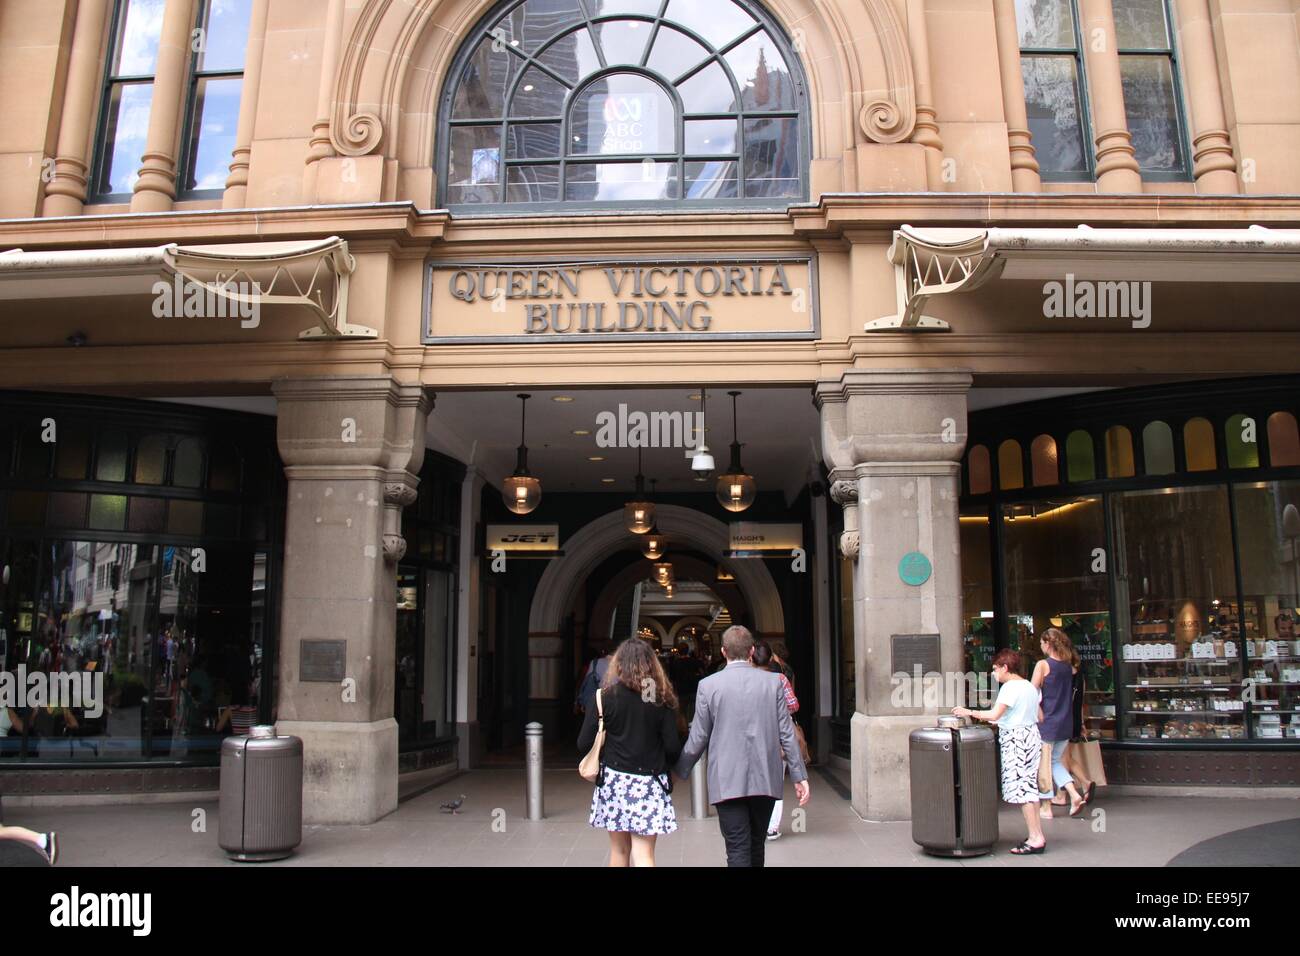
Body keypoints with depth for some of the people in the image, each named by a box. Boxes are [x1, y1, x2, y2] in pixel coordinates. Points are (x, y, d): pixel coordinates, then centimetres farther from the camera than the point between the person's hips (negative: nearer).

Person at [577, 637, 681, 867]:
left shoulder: (605, 695, -4)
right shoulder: (662, 698, -3)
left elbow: (584, 744, -6)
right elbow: (673, 747, -5)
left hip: (614, 780, 1)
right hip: (650, 783, 0)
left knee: (619, 850, 15)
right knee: (643, 854, 1)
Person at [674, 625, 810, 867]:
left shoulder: (708, 685, -5)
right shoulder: (773, 682, 0)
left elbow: (698, 738, -1)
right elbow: (786, 733, 0)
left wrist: (679, 771, 13)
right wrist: (800, 776, 7)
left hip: (727, 782, -3)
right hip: (765, 781, 3)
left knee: (738, 851, -1)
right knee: (756, 847, 18)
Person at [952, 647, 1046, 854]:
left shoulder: (1010, 687, -15)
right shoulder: (1030, 686, 14)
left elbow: (994, 714, -23)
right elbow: (1039, 717, 18)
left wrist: (970, 712, -14)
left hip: (1015, 739, -10)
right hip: (1031, 735, 10)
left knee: (1020, 789, -5)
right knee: (1029, 787, 13)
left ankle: (1036, 839, -4)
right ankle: (1038, 834, 16)